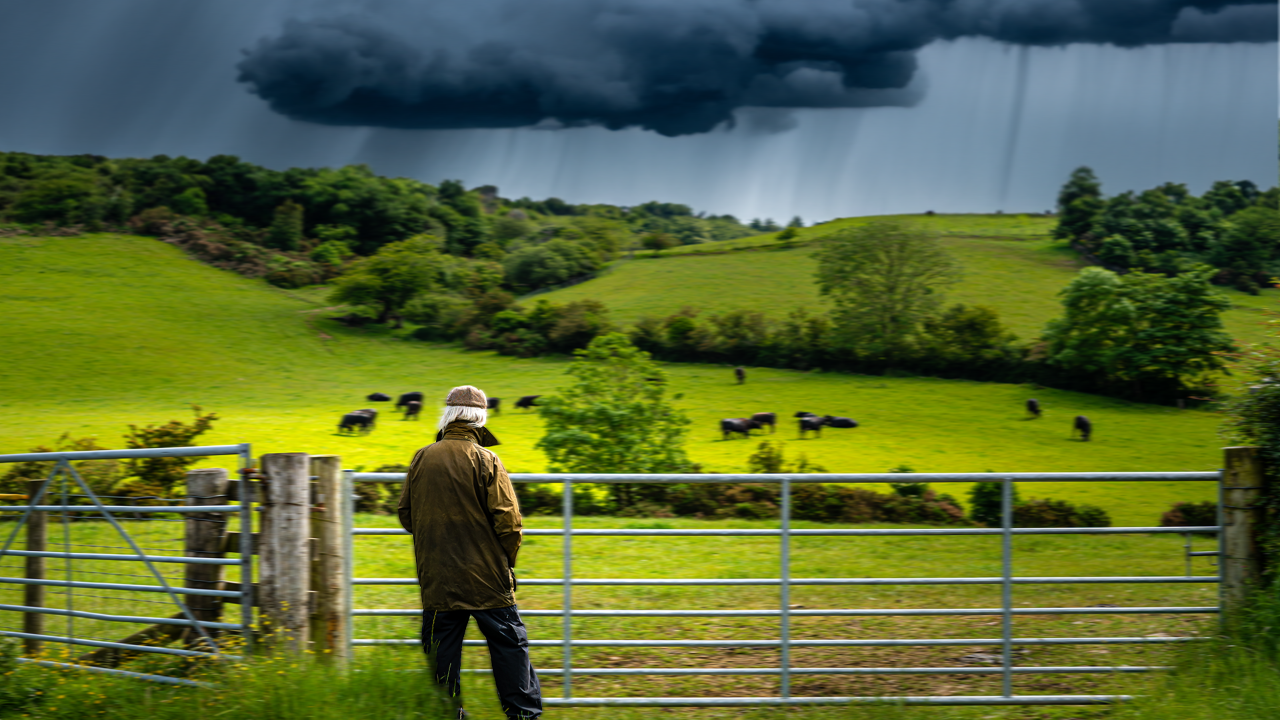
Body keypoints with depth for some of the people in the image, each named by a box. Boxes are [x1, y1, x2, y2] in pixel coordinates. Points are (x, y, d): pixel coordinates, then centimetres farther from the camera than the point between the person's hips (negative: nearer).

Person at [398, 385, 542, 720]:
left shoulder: (421, 459, 2)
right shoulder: (485, 460, -10)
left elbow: (405, 514, 11)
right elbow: (508, 520, -11)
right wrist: (507, 562, 3)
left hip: (436, 577, 4)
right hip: (485, 575, -3)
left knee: (441, 646, 10)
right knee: (508, 641, 5)